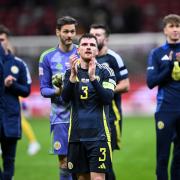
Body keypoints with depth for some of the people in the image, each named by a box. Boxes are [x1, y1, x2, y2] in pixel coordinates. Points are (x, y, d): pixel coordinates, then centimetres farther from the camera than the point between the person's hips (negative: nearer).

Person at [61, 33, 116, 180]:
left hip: (98, 135, -3)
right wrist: (73, 76, -22)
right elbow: (65, 97, -7)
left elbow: (108, 99, -14)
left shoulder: (105, 72, 0)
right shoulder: (71, 72, 8)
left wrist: (93, 78, -25)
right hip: (77, 134, 3)